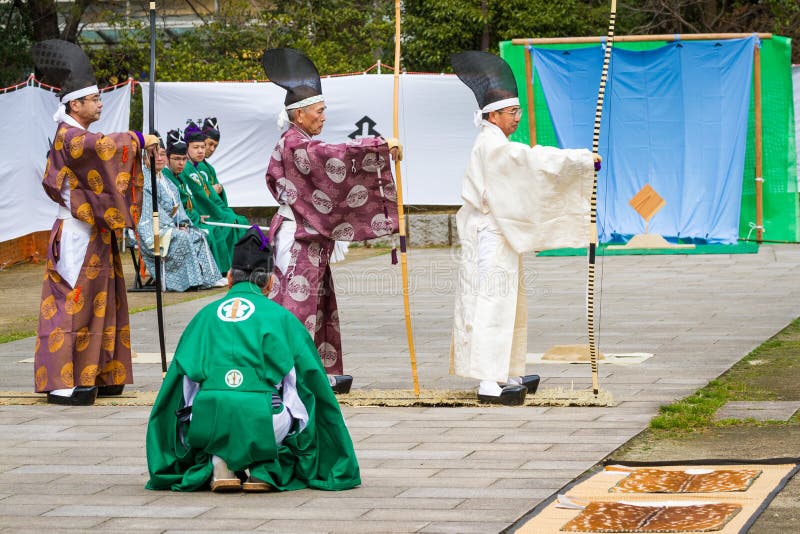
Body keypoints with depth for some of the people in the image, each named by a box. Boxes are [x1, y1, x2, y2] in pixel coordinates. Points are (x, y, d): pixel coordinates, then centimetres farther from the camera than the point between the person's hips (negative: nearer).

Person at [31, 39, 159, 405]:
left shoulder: (79, 137, 18)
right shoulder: (68, 136, -13)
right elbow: (100, 146, -32)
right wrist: (137, 140, -22)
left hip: (94, 232, 10)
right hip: (78, 233, -10)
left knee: (100, 302, 11)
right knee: (73, 302, -10)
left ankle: (96, 376, 15)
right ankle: (63, 383, -9)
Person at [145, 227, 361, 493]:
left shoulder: (205, 315, 22)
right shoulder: (279, 316, 16)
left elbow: (172, 386, 25)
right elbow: (317, 384, 20)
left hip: (208, 420, 2)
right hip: (261, 421, -2)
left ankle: (217, 461, 5)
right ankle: (262, 468, 5)